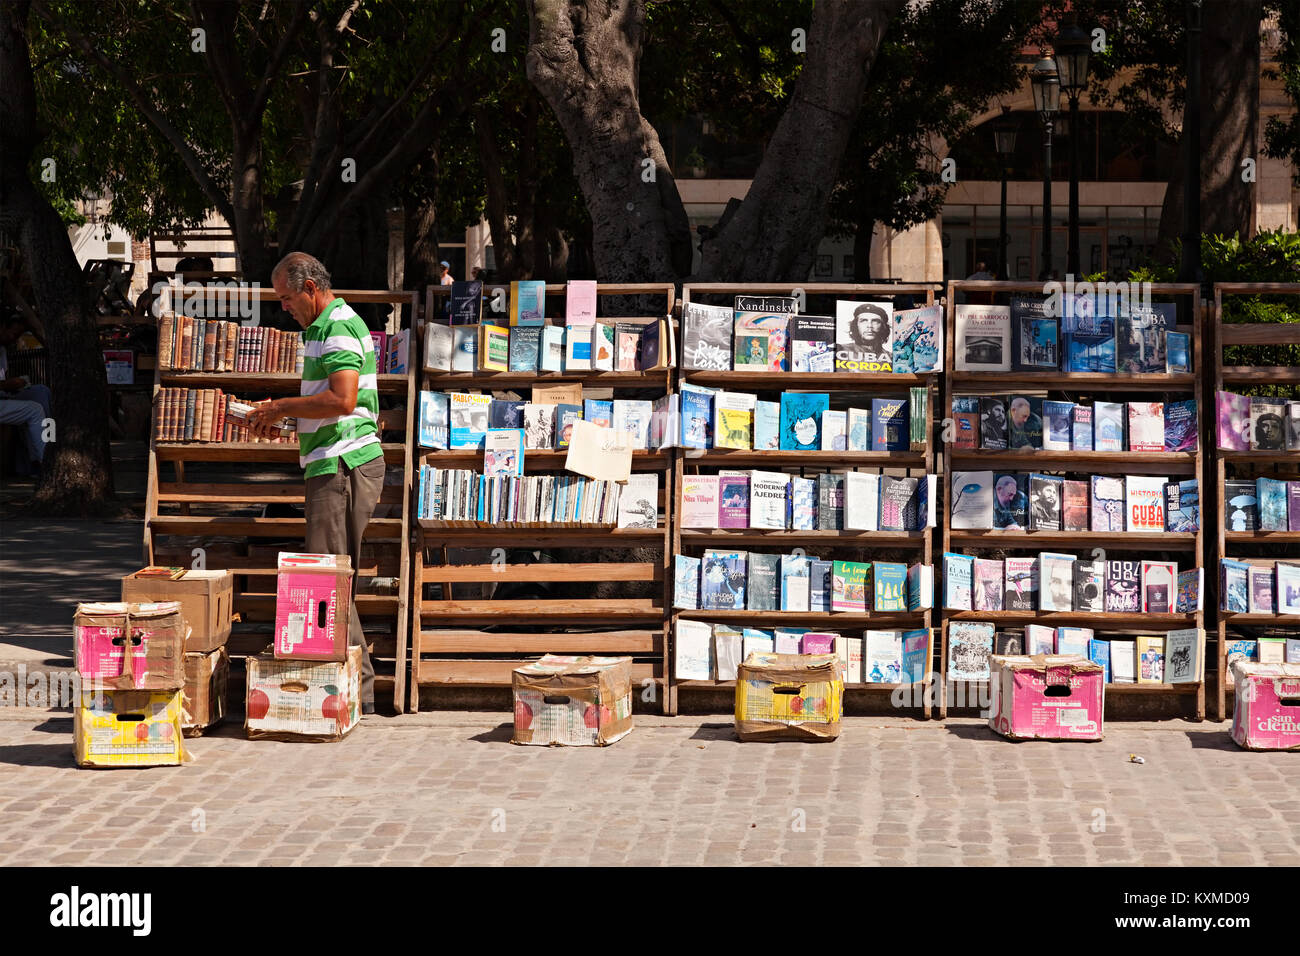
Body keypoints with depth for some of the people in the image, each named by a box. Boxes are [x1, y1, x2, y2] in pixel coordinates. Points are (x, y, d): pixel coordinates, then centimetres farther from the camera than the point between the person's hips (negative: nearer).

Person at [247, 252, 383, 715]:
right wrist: (281, 414, 15)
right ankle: (355, 685, 14)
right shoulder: (325, 326, 21)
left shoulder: (339, 326, -12)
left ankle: (357, 689, -8)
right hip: (333, 466, 11)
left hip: (343, 466, -11)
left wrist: (282, 407, -14)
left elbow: (342, 399, -24)